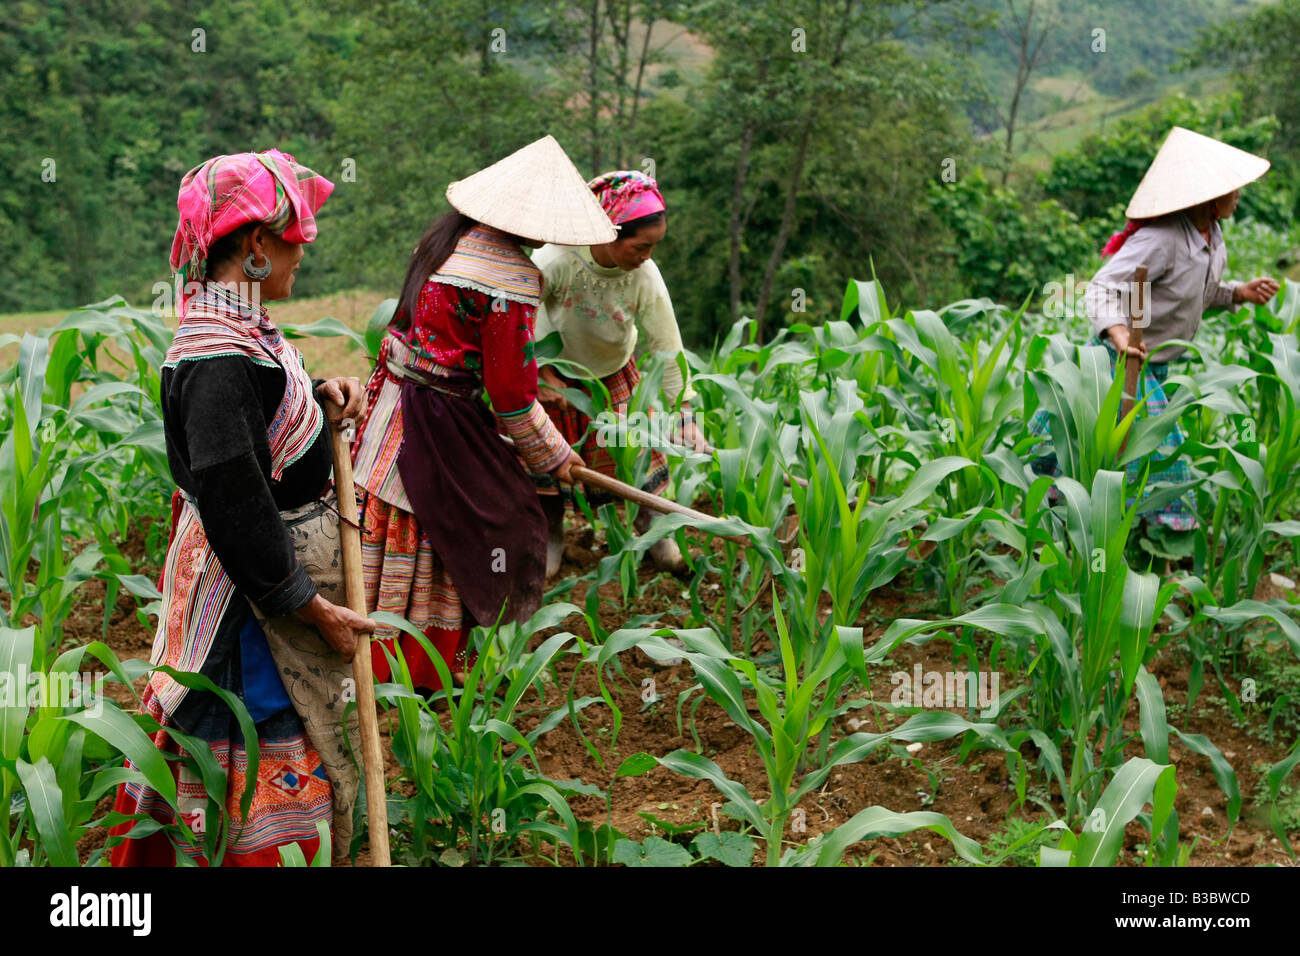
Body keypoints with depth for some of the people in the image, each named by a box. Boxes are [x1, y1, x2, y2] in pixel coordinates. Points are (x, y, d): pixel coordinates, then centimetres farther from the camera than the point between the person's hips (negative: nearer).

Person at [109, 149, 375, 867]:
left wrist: (319, 396, 3)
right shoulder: (218, 361, -27)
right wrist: (313, 608, -20)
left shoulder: (236, 330, 4)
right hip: (254, 596, -10)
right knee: (276, 767, 2)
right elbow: (234, 507, -28)